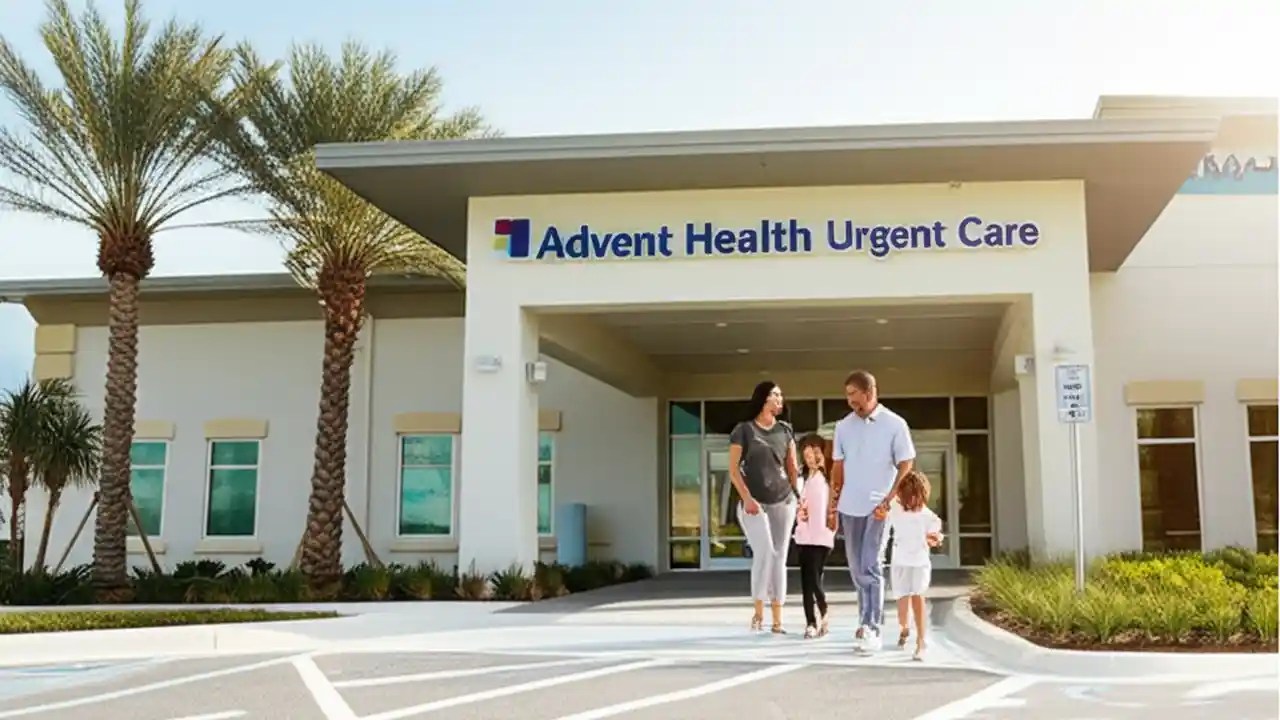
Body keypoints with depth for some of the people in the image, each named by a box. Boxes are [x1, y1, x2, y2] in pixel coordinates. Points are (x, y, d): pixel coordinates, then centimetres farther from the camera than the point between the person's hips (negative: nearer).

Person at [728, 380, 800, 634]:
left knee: (779, 558, 2)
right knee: (764, 552, -19)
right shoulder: (744, 430, -2)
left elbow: (792, 467, 15)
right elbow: (733, 470, -4)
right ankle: (758, 610, -1)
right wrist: (747, 498, -15)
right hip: (754, 503, -4)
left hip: (783, 502, 4)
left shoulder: (785, 430, 10)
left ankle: (777, 620, 7)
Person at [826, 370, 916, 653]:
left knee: (870, 568, -11)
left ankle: (872, 629, -7)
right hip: (850, 507, 5)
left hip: (879, 507, -5)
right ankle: (868, 623, 23)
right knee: (857, 569, 10)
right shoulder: (843, 426, 7)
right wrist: (832, 505, 9)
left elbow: (905, 467, -5)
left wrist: (888, 501, -14)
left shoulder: (895, 424, -5)